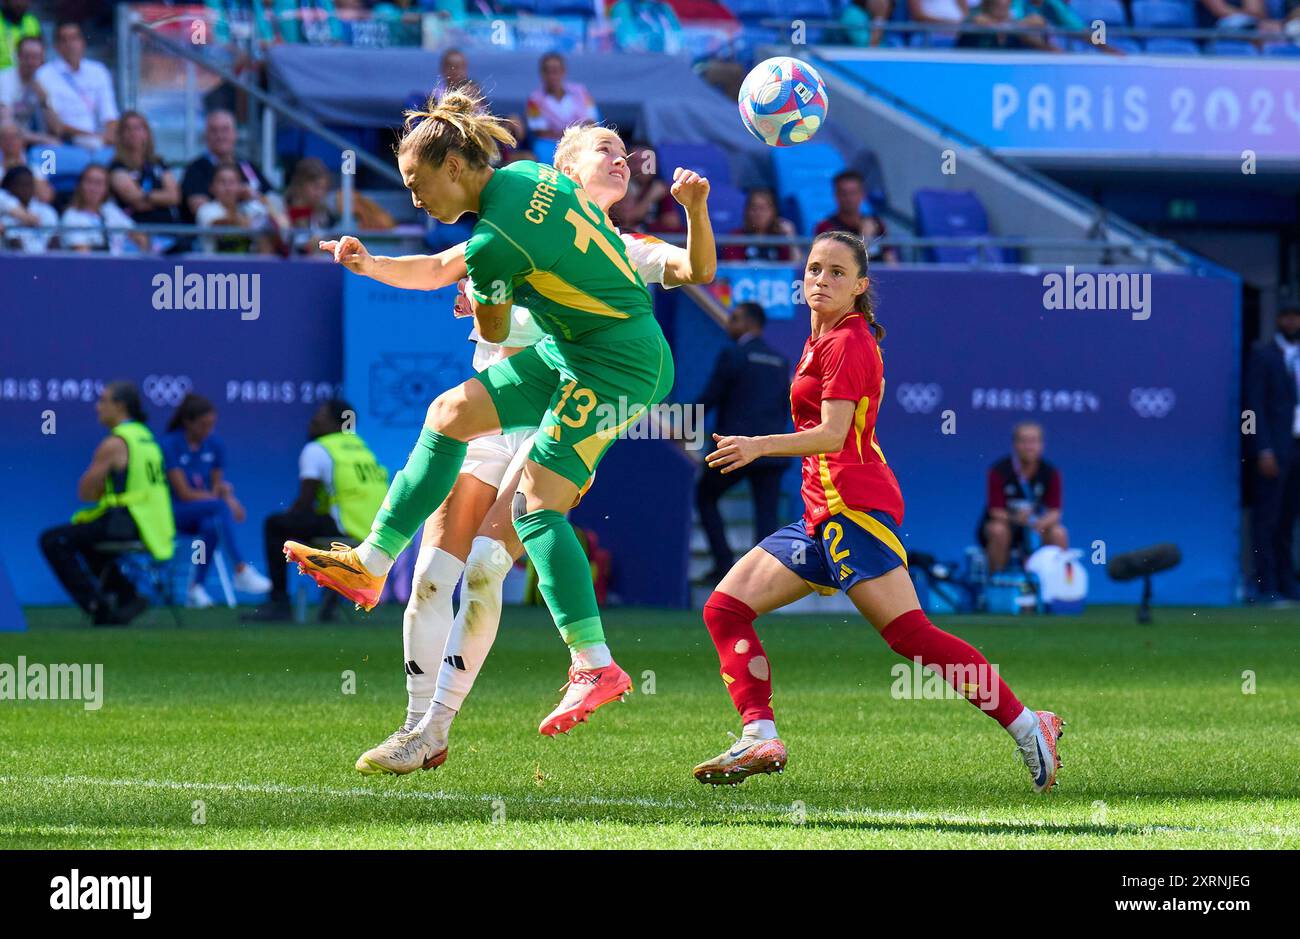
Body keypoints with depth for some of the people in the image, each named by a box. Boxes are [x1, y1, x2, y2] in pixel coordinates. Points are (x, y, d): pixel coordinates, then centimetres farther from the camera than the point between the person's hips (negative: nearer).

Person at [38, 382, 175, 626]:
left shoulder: (114, 444, -12)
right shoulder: (145, 436, 16)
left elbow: (85, 493, -9)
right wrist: (101, 491, 12)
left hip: (126, 524, -9)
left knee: (52, 541, -6)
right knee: (82, 537, 33)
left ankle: (96, 605, -7)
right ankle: (127, 596, 24)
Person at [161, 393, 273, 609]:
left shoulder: (215, 444, 4)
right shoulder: (170, 444, -12)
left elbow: (216, 487, 9)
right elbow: (184, 493, -15)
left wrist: (222, 491, -16)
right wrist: (224, 500, -20)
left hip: (204, 514, 4)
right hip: (175, 514, -4)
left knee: (212, 525, -34)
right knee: (220, 506, -33)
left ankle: (197, 588, -22)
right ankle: (241, 570, -39)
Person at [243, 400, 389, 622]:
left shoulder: (316, 450, 0)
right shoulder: (359, 445, 22)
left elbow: (305, 502, -3)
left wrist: (287, 515, 18)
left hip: (346, 532, -8)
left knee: (274, 525, 5)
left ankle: (279, 603, 2)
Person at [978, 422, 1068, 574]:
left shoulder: (1050, 473, -8)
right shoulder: (999, 471, -15)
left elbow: (1054, 512, -11)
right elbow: (996, 512, -18)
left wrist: (1042, 522, -34)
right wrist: (1016, 518, -40)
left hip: (1035, 525, 2)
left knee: (1059, 534, -26)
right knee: (999, 530, -36)